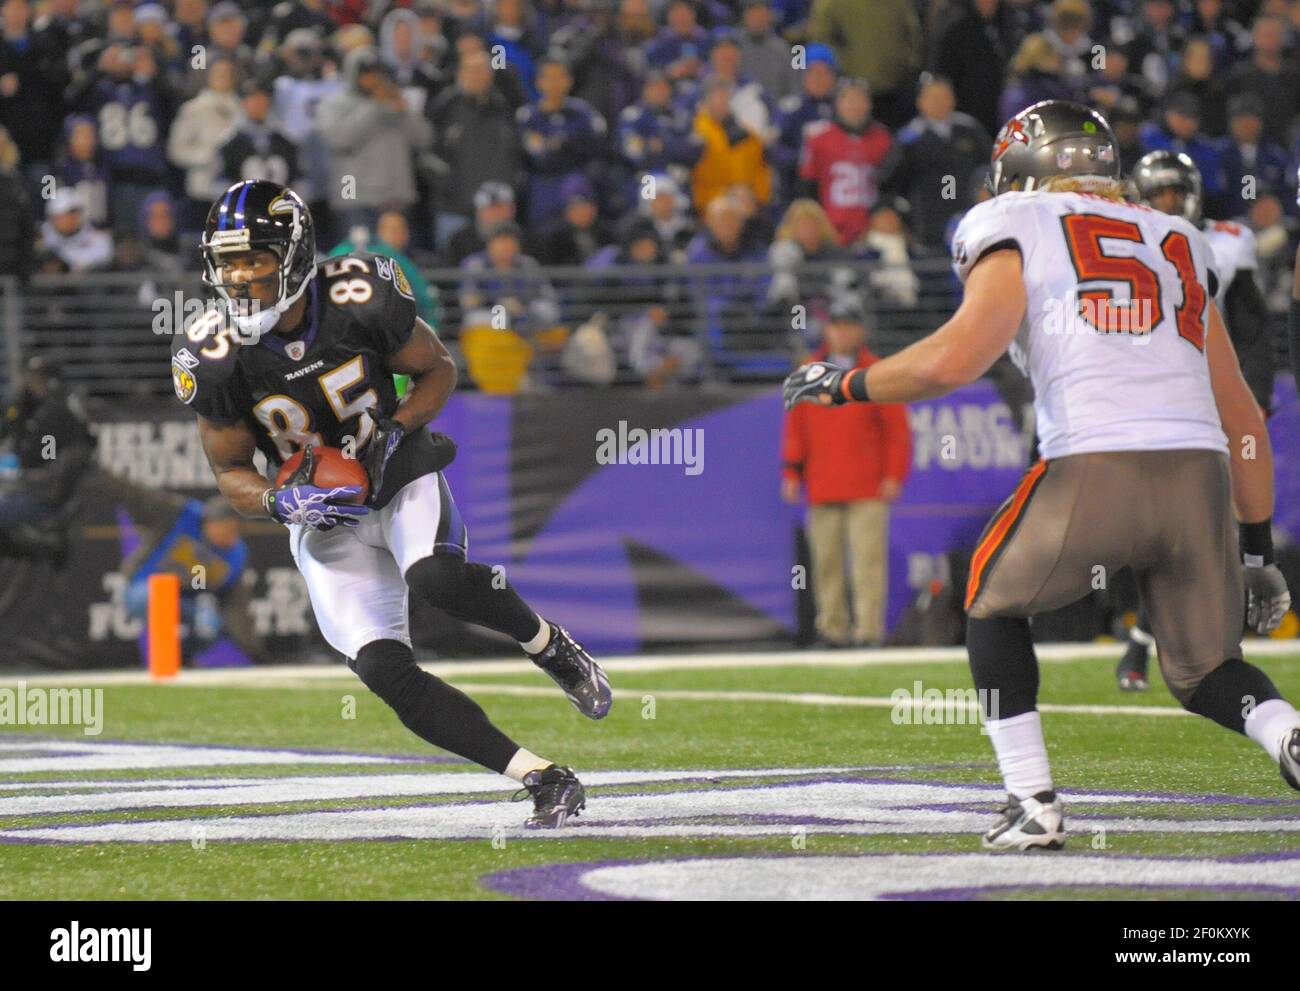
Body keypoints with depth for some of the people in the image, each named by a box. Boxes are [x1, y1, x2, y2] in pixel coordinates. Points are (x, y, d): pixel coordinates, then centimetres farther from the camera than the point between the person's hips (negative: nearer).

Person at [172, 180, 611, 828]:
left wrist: (393, 432, -19)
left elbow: (438, 369, -1)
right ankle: (545, 782, -10)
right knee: (384, 670, -15)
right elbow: (230, 473, -2)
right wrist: (282, 502, -23)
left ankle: (550, 646, -4)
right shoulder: (215, 358, -15)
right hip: (323, 515, 2)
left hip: (399, 479, -2)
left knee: (436, 578, -34)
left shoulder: (360, 299, -19)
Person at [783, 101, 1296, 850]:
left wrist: (845, 386, 12)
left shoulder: (1016, 232, 11)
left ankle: (1034, 805, 12)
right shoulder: (1179, 246, 27)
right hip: (1202, 477, 4)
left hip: (1096, 467, -4)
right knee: (1205, 673, 19)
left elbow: (957, 360, -4)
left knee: (996, 602, 23)